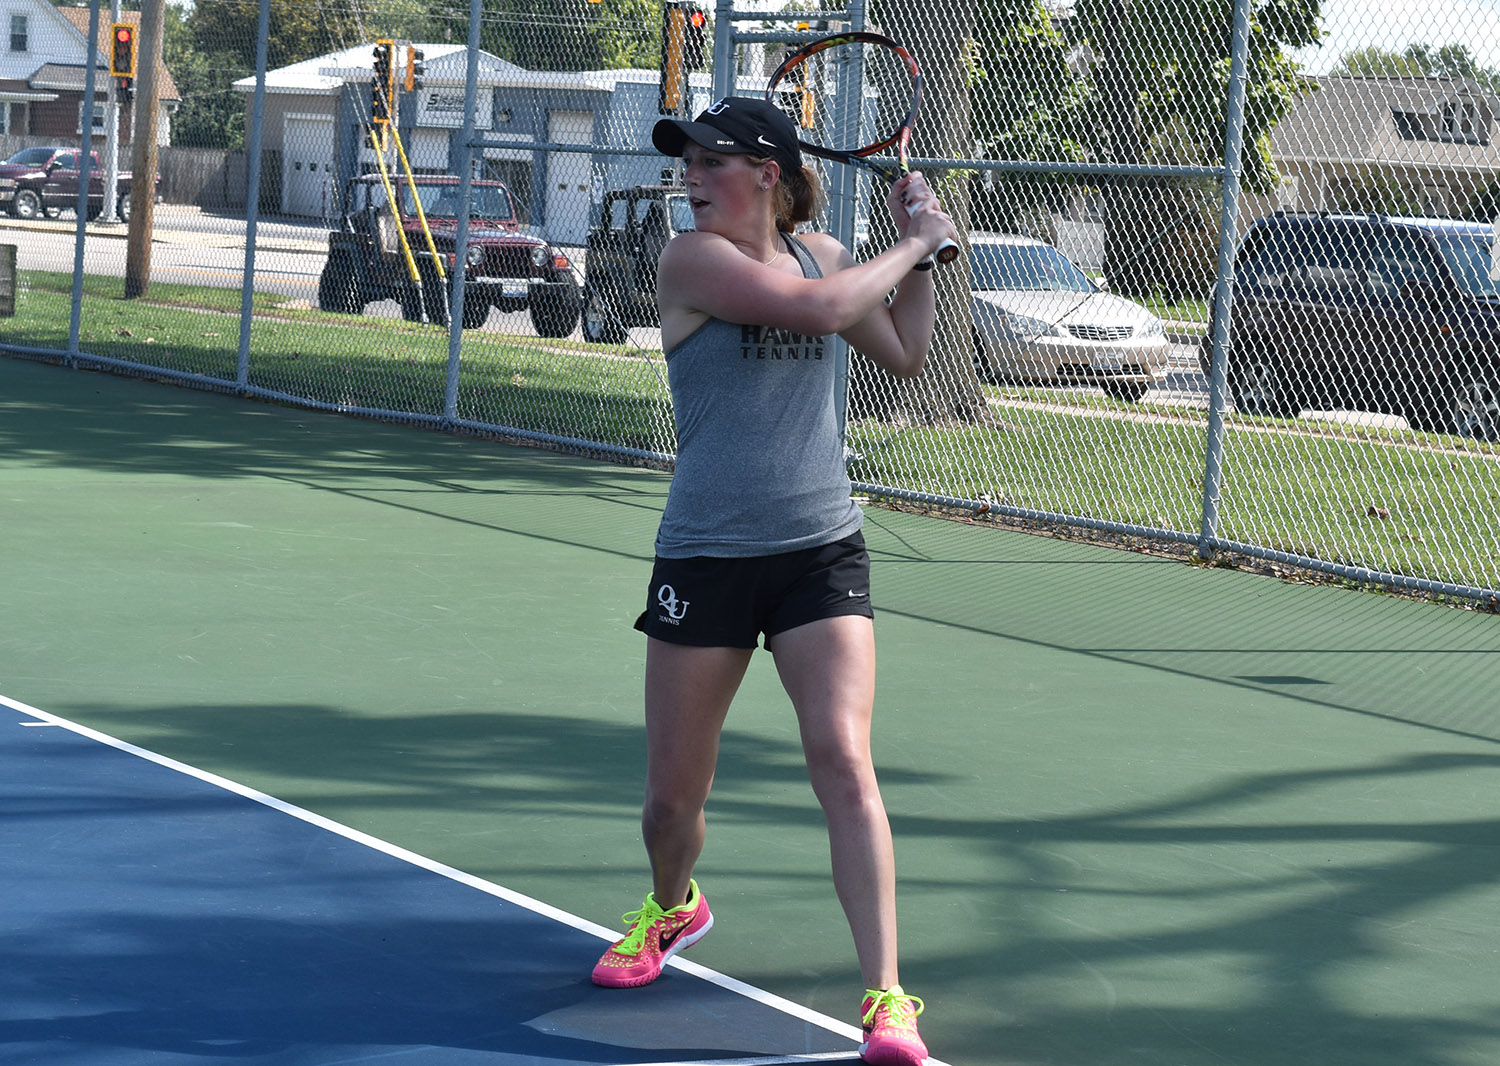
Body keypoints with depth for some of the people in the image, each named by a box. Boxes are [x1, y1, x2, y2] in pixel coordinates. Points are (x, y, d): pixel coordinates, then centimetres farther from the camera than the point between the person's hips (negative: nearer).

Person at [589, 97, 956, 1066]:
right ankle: (673, 907, 42)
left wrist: (920, 247, 11)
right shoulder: (694, 260, -9)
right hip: (706, 558, -2)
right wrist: (915, 243, -10)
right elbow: (816, 307, -23)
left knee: (844, 761, -14)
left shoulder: (821, 252, 8)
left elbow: (905, 352, 23)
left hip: (822, 553, 2)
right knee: (674, 790, 8)